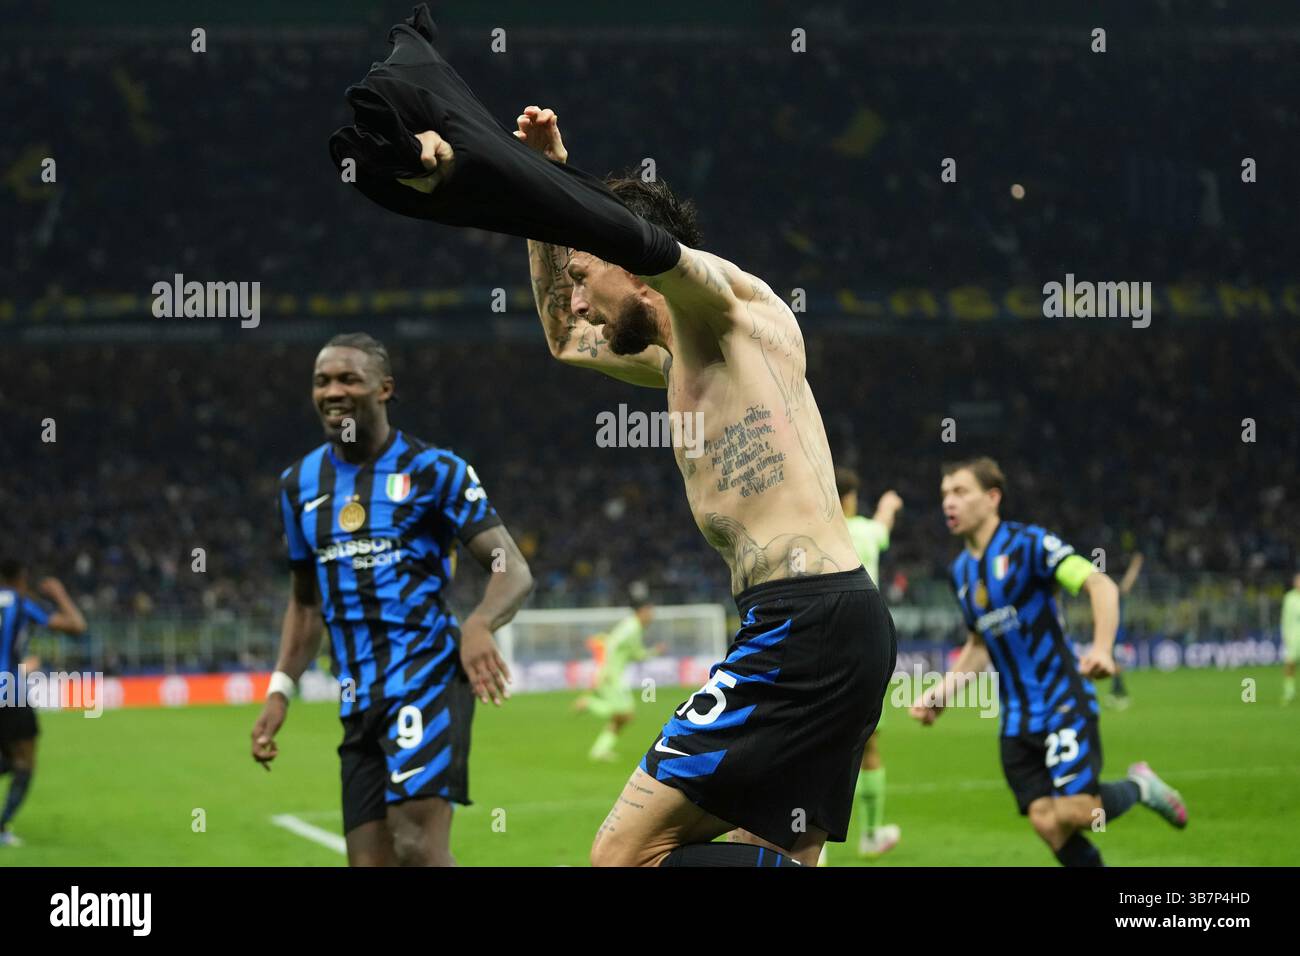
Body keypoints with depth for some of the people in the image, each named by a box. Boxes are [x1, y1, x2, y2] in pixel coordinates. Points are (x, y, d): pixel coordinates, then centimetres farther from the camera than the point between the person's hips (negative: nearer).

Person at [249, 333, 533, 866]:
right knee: (369, 861, 0)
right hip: (359, 698, 6)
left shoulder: (432, 470, -2)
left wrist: (478, 625, -28)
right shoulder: (300, 483, 15)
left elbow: (513, 571, -7)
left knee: (418, 846, -21)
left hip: (427, 674, -6)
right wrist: (280, 692, 14)